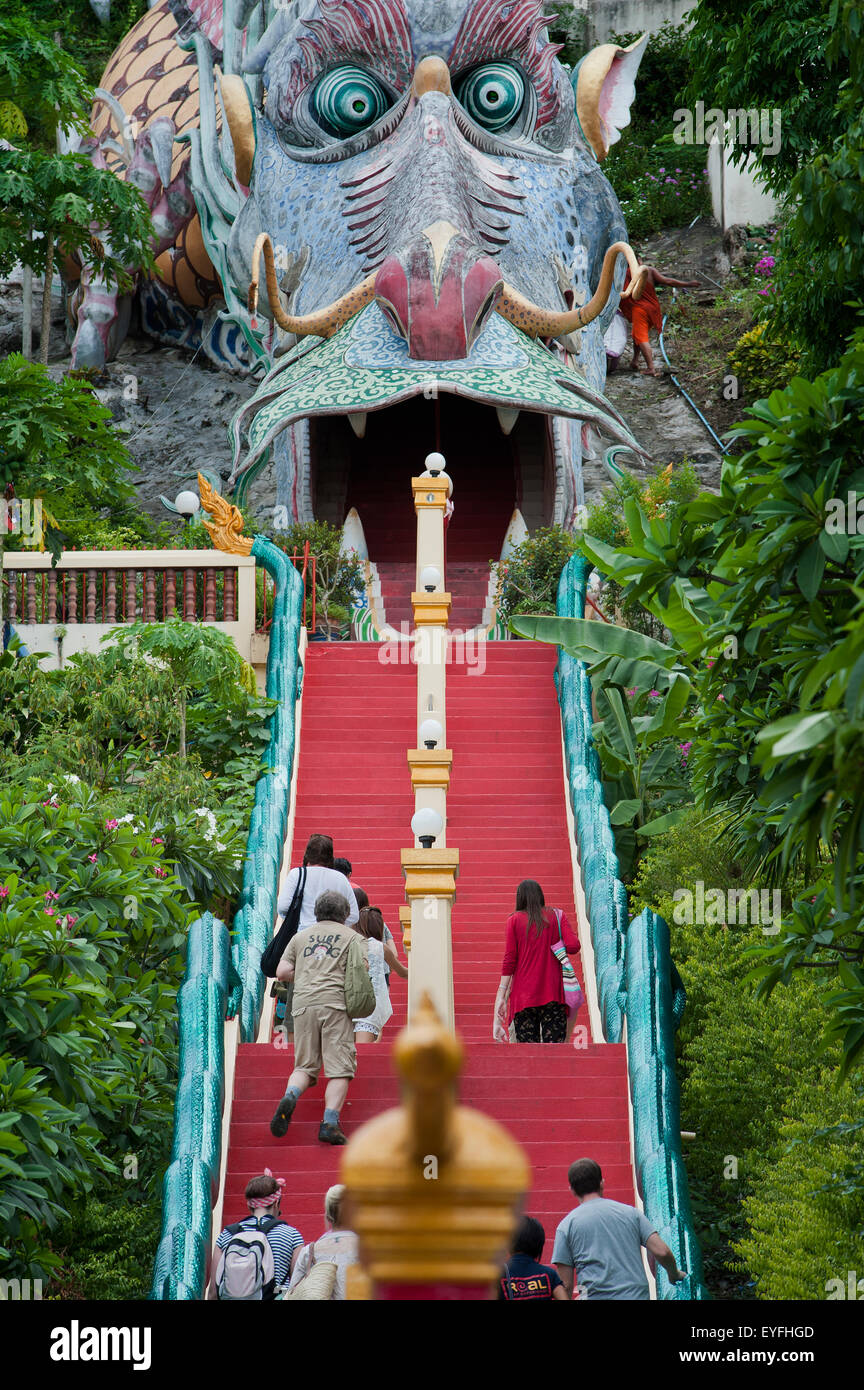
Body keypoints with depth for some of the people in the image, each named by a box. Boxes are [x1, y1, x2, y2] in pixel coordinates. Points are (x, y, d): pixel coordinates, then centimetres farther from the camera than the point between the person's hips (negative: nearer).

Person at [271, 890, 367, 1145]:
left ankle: (290, 1097, -20)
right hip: (335, 1003, -3)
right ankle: (330, 1123, -15)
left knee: (304, 1066, 10)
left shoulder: (301, 937, 19)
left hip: (303, 1004, 3)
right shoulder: (351, 937, 12)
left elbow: (282, 972, 11)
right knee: (339, 1068, -3)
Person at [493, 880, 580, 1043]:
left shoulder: (514, 920, 4)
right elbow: (573, 946, -6)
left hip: (523, 994, -1)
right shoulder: (558, 916, 7)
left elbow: (509, 960, -1)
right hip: (553, 993, 1)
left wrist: (502, 997, 1)